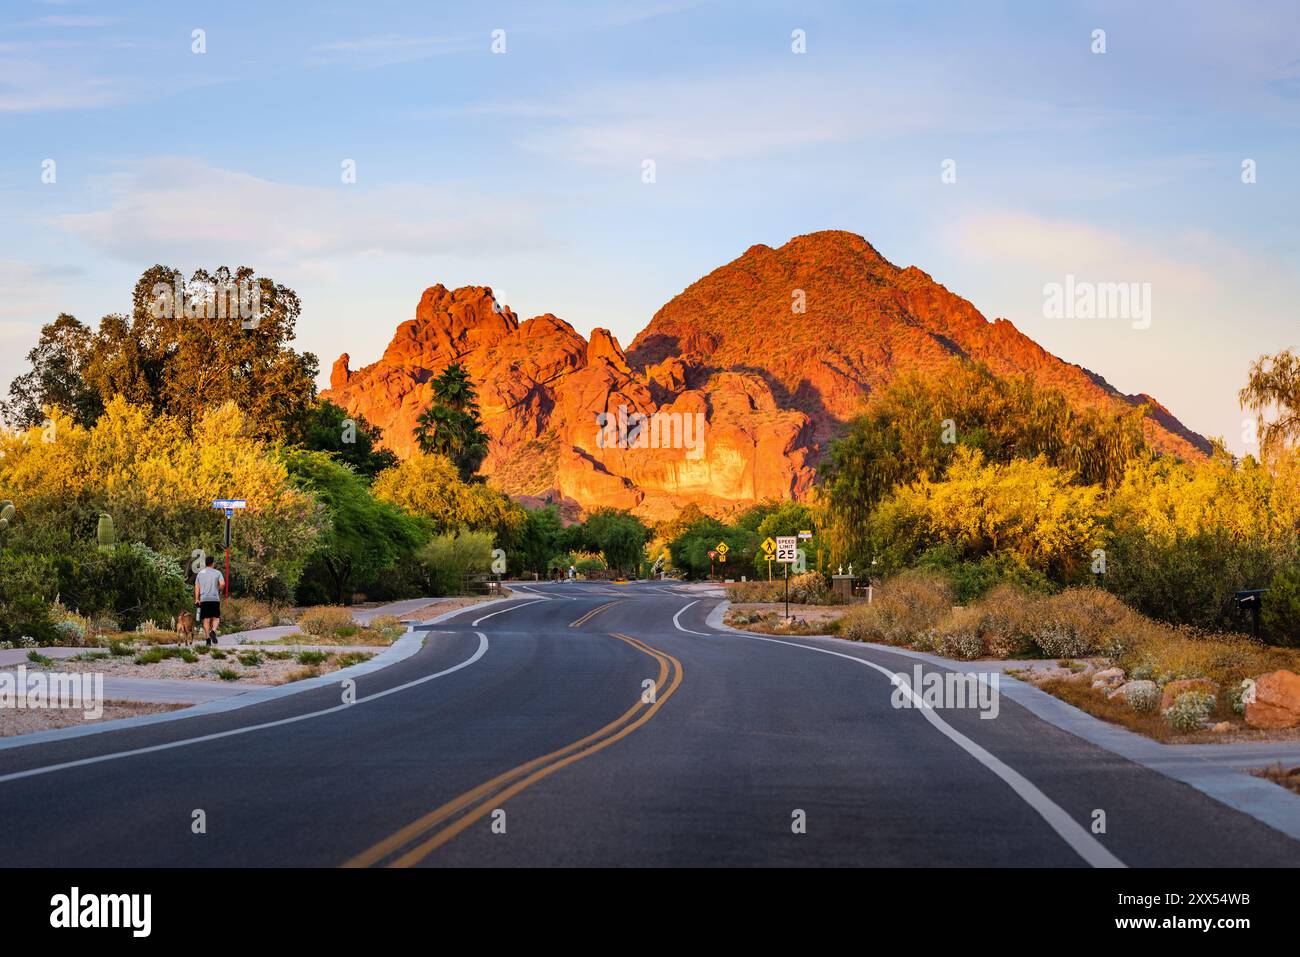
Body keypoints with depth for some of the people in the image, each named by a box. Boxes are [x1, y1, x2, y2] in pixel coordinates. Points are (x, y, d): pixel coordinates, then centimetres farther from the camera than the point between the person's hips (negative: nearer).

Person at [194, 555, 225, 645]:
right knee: (216, 618, 5)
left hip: (204, 599, 2)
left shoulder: (200, 573, 9)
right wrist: (219, 590, 8)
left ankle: (208, 638, 1)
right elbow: (222, 584, -12)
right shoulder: (217, 573, 1)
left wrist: (197, 599, 10)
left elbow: (197, 587, 7)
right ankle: (213, 631, -22)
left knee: (206, 619, 5)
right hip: (215, 598, -2)